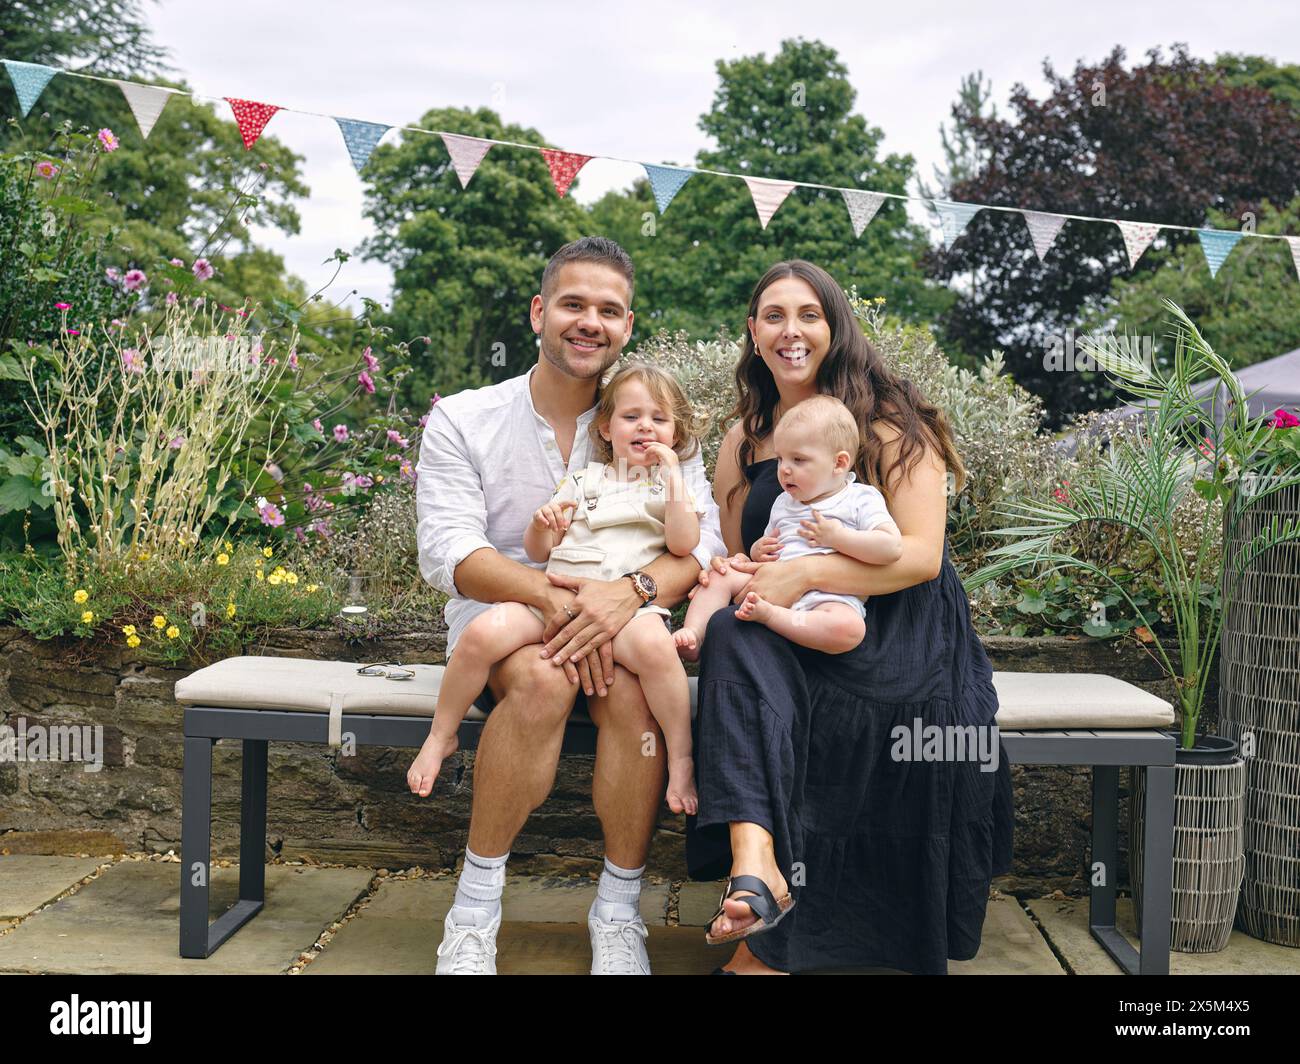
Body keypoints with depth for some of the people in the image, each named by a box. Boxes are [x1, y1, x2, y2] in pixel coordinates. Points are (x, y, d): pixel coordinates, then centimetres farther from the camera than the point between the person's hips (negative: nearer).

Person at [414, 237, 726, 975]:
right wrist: (554, 600, -29)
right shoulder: (462, 421, 0)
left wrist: (632, 591, -29)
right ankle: (476, 907, -19)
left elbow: (703, 540, -7)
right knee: (541, 676, -34)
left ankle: (619, 911, -15)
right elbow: (447, 553, -12)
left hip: (617, 627, 1)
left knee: (636, 688, -32)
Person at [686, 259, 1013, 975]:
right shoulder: (744, 440, 14)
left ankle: (766, 948, -24)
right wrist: (725, 574, -6)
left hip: (896, 633, -4)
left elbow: (920, 554, -12)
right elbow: (732, 552, 20)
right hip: (792, 642, 4)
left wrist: (804, 574, -24)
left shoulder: (891, 423, -1)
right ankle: (754, 859, -47)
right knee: (732, 635, -30)